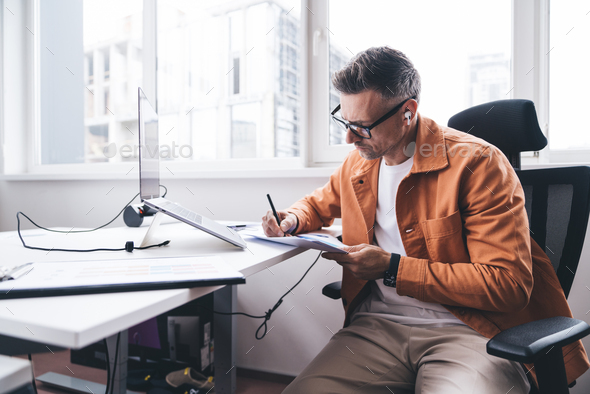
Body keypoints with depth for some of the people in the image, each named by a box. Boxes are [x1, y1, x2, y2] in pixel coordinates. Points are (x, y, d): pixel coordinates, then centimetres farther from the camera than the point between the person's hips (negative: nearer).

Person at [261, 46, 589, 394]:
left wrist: (393, 269, -14)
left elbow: (509, 283, -11)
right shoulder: (357, 163, 12)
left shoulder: (477, 163, -7)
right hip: (377, 326, 4)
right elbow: (319, 204, 32)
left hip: (469, 330, -3)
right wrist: (293, 220, 7)